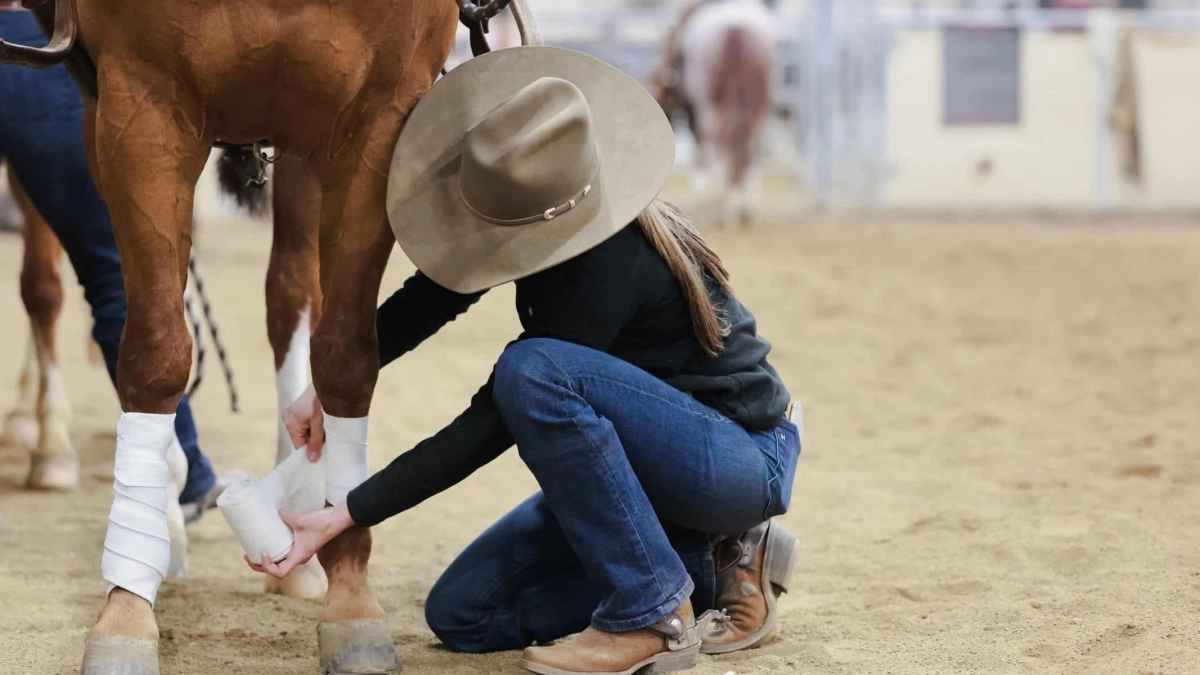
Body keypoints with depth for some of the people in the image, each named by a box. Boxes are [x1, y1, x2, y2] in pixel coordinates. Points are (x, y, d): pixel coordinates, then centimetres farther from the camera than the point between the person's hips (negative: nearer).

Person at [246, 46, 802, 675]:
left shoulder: (609, 266, -31)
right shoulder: (535, 210, -8)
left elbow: (491, 426, -28)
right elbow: (431, 297, 8)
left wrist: (344, 516, -26)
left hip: (745, 462, -9)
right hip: (656, 452, 9)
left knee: (533, 368, -34)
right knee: (462, 615, 2)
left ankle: (652, 616, -20)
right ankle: (713, 569, 6)